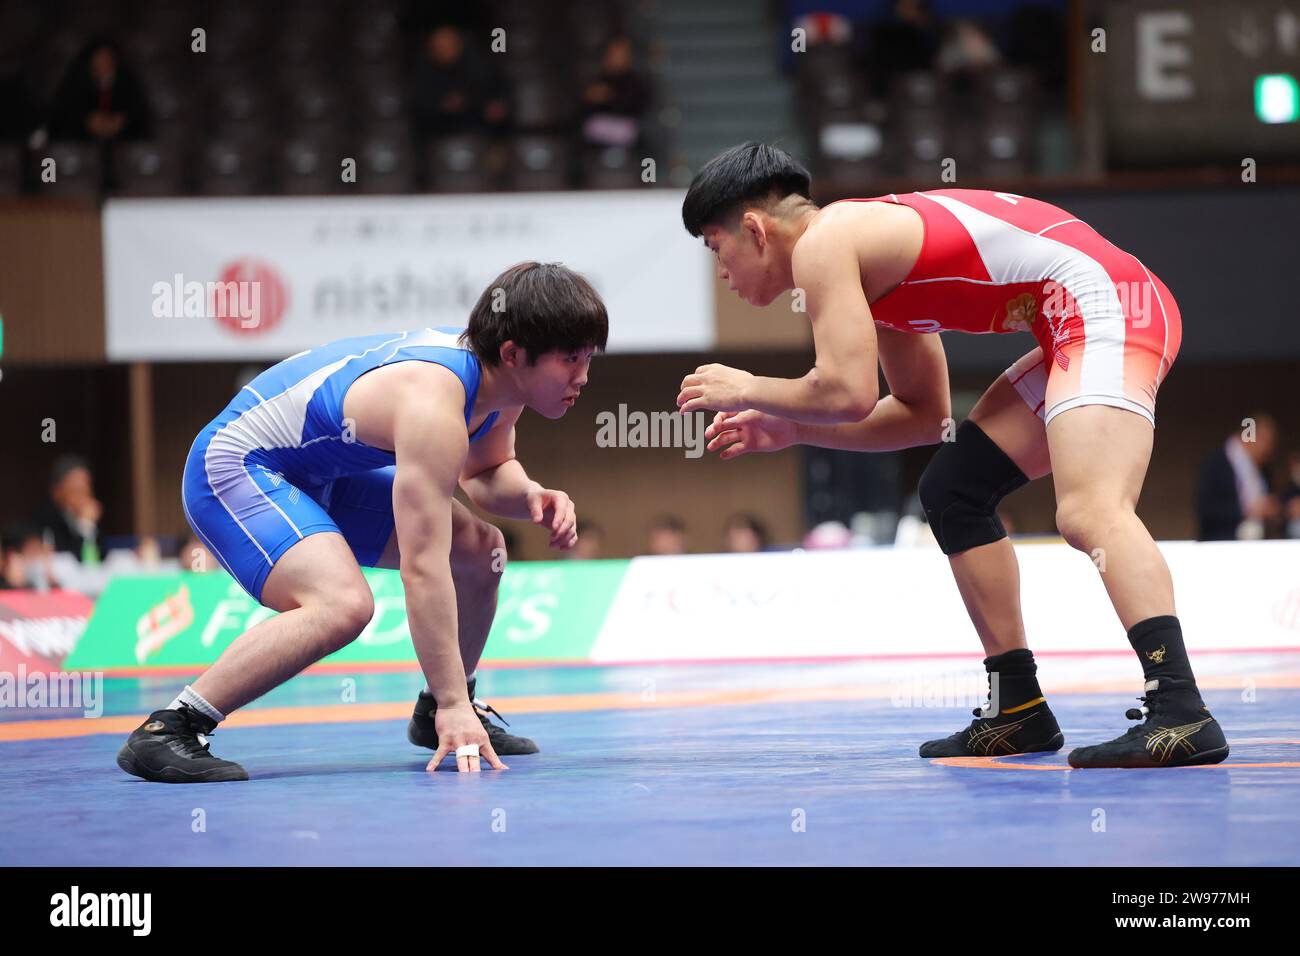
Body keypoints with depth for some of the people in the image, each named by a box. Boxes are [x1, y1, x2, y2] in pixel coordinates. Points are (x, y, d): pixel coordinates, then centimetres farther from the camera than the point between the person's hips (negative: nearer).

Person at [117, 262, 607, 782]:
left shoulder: (498, 373, -6)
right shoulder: (433, 406, -35)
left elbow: (487, 472, 15)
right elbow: (422, 567, -37)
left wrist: (531, 496, -10)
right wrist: (453, 704, -37)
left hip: (322, 474, 10)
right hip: (235, 468, -10)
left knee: (480, 550, 11)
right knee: (343, 605, -34)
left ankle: (434, 716, 30)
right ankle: (163, 732, -29)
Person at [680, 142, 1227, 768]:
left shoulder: (821, 244, -7)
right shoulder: (866, 264, 23)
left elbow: (848, 393, -18)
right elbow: (925, 414, 28)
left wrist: (748, 390, 0)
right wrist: (789, 429, 24)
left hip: (1100, 300, -11)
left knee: (1088, 511, -28)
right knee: (951, 491, 17)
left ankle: (1182, 715, -43)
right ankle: (1018, 710, 20)